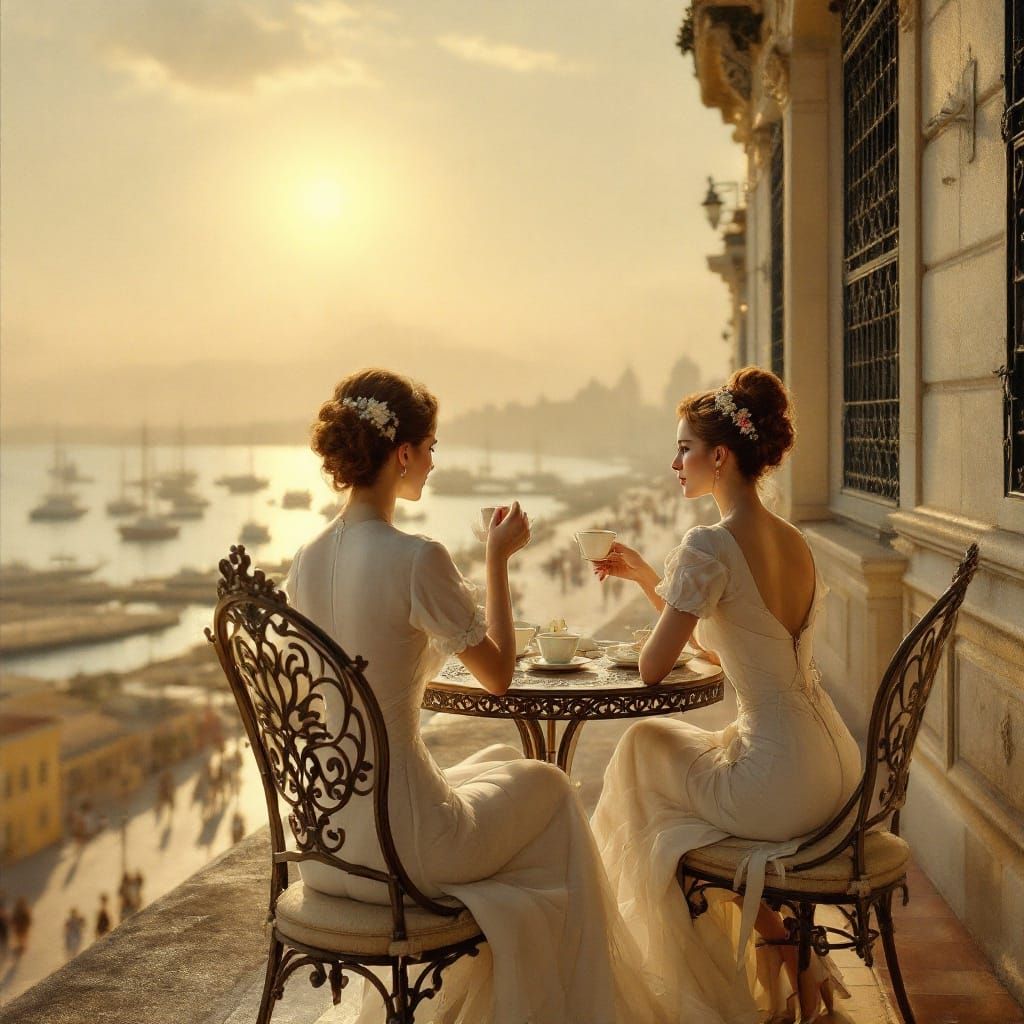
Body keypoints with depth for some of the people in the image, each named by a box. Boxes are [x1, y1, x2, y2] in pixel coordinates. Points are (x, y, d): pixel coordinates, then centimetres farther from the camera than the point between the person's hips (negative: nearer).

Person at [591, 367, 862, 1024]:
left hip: (781, 787, -8)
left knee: (646, 747, 18)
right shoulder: (794, 542, 8)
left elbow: (654, 669, -12)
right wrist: (645, 576, 18)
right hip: (840, 773, 8)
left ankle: (773, 935, 23)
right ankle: (796, 959, 30)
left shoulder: (709, 547, -18)